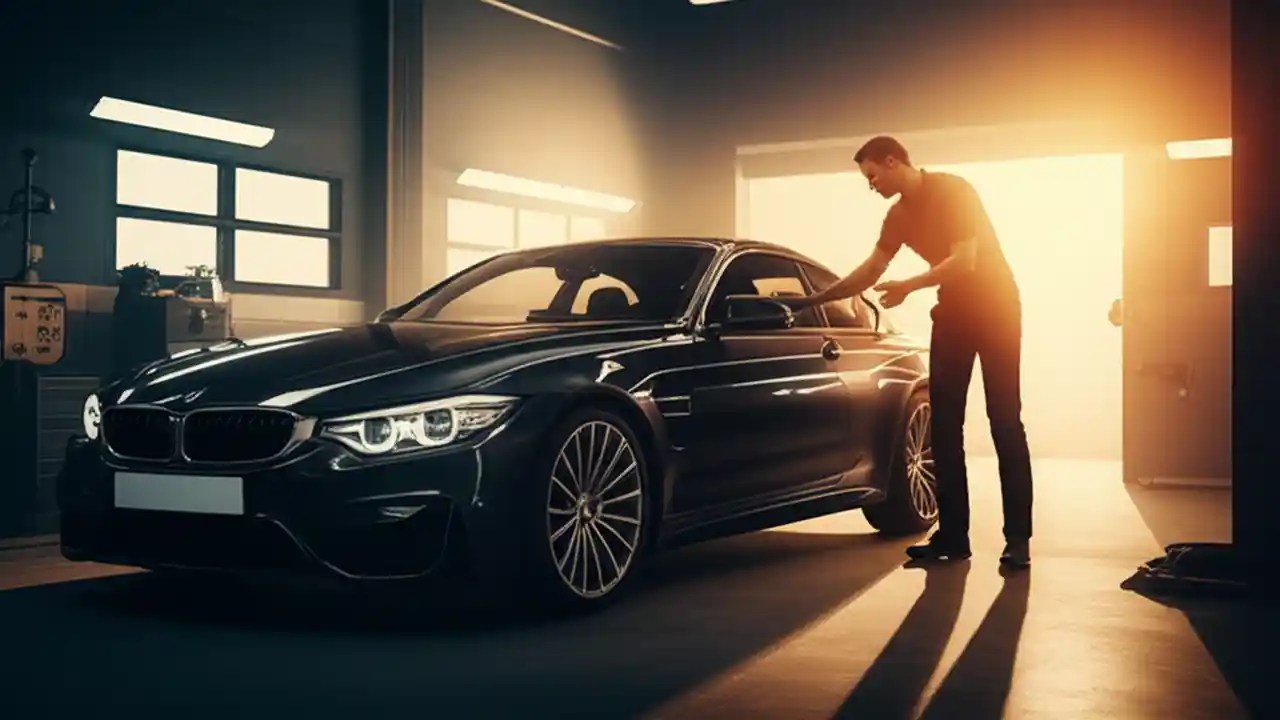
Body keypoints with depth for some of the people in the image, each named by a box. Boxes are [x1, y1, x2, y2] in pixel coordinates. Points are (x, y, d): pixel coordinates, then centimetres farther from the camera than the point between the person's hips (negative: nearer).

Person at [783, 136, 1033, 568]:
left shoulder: (952, 191, -15)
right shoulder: (900, 213, 7)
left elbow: (964, 261, -23)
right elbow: (870, 272, 11)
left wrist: (908, 287, -24)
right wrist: (813, 300, 8)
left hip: (995, 308, -7)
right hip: (953, 313, 7)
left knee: (1005, 422, -9)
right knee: (944, 426, 1)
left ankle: (1018, 538, -8)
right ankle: (952, 536, 4)